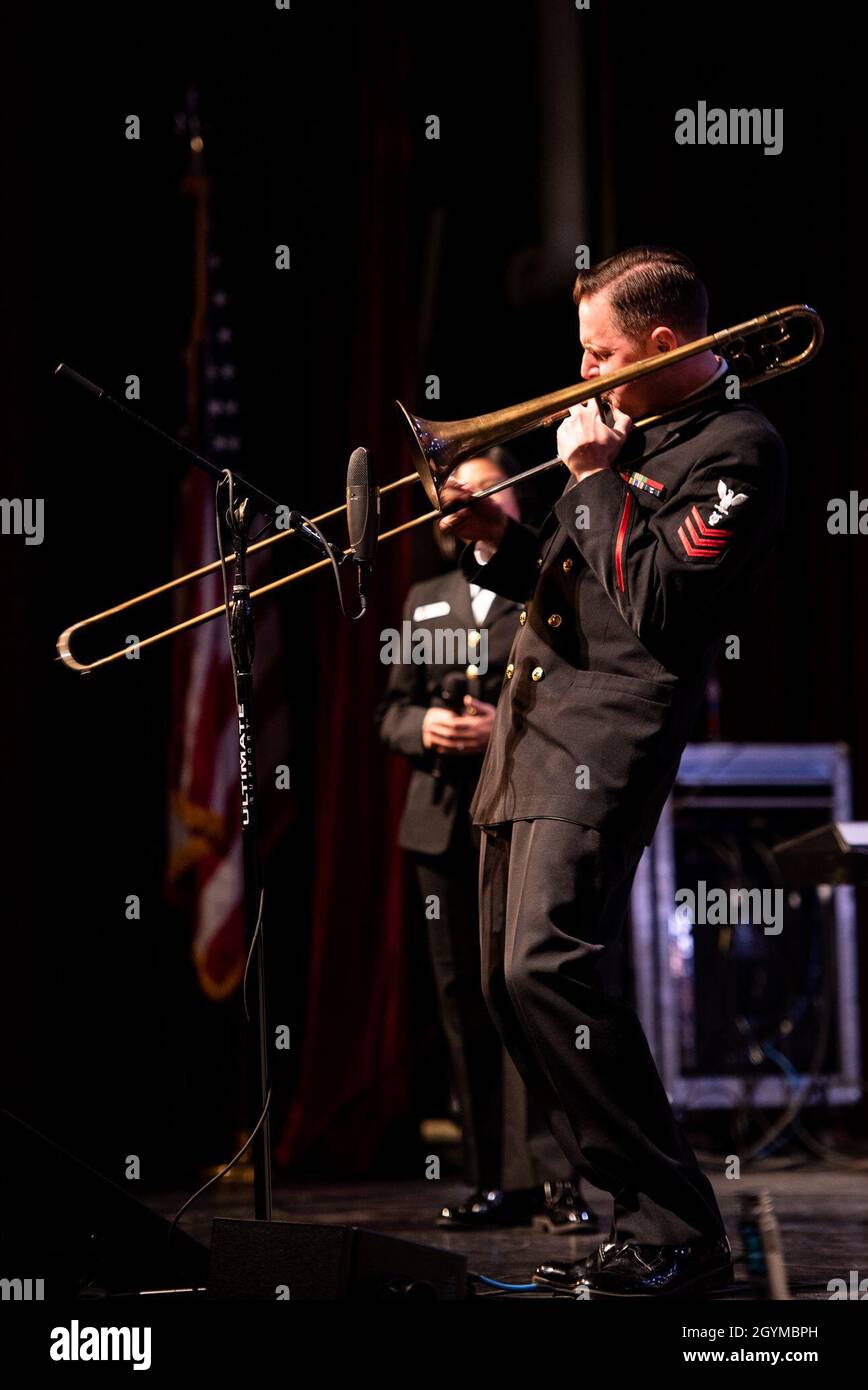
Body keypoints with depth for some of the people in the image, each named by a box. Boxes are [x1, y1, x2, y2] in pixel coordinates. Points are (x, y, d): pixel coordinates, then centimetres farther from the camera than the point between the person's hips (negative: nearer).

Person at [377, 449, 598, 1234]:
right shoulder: (426, 601, 22)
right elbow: (391, 711, 20)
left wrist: (511, 726, -16)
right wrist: (421, 726, -3)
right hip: (446, 821, 5)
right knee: (463, 999, 4)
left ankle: (552, 1179, -17)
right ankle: (495, 1182, 8)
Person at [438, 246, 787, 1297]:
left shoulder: (736, 450, -8)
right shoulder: (628, 427, 21)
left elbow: (658, 603, -19)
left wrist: (595, 479, -10)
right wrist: (498, 540, 6)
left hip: (611, 732, -10)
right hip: (528, 727, 10)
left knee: (546, 966, -23)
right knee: (510, 986, 8)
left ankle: (675, 1230, -19)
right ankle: (644, 1215, 13)